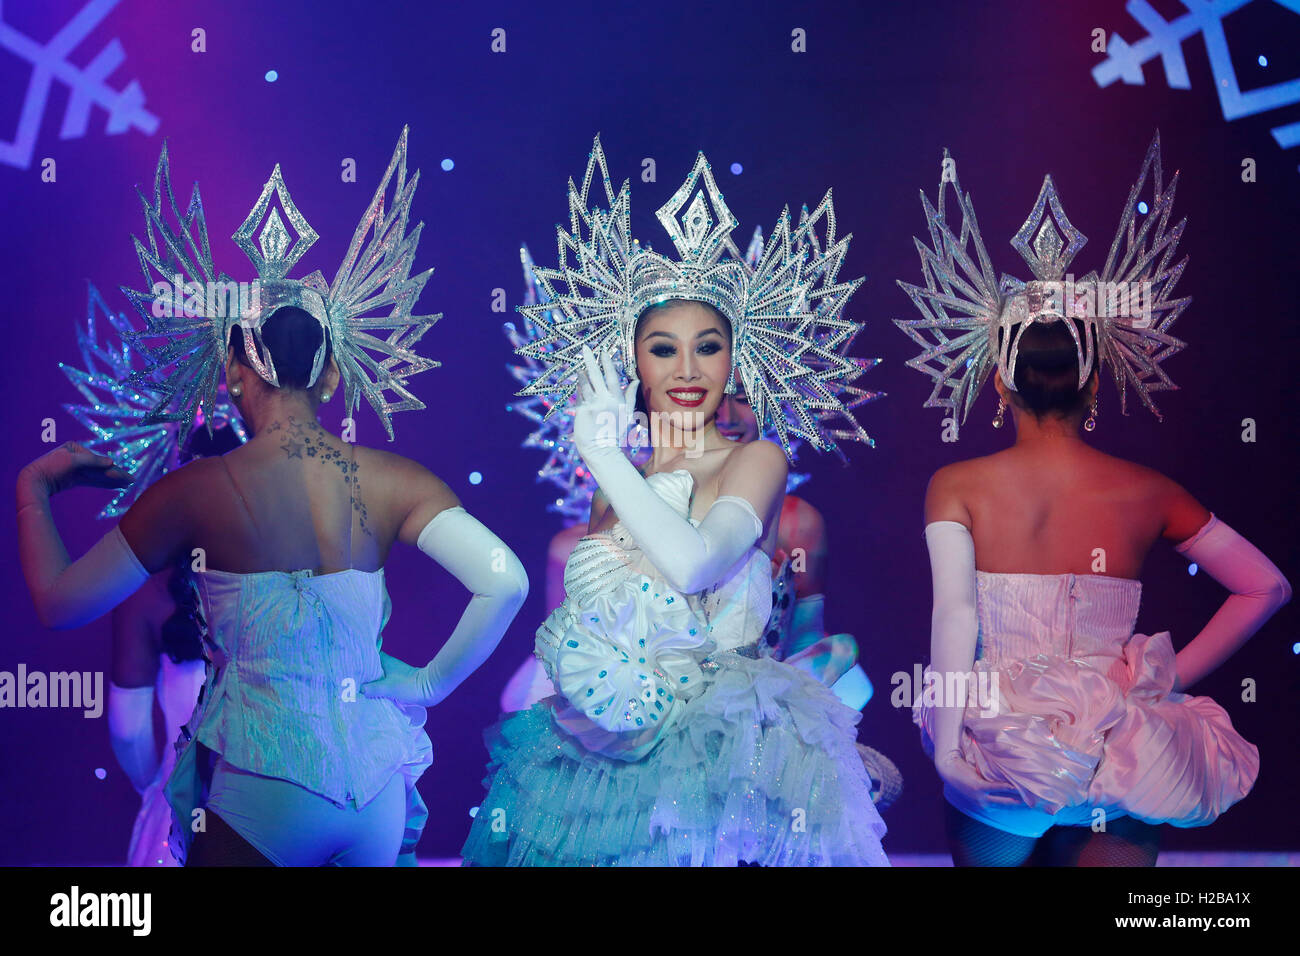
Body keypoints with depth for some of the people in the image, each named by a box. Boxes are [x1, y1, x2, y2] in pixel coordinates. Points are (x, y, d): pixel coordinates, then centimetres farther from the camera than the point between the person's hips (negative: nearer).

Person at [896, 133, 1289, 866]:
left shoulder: (956, 488, -6)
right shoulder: (1146, 494, 1)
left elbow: (954, 611, -17)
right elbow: (1267, 587, 6)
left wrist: (946, 745, -15)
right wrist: (1174, 677, 8)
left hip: (1000, 746, 0)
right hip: (1119, 755, 0)